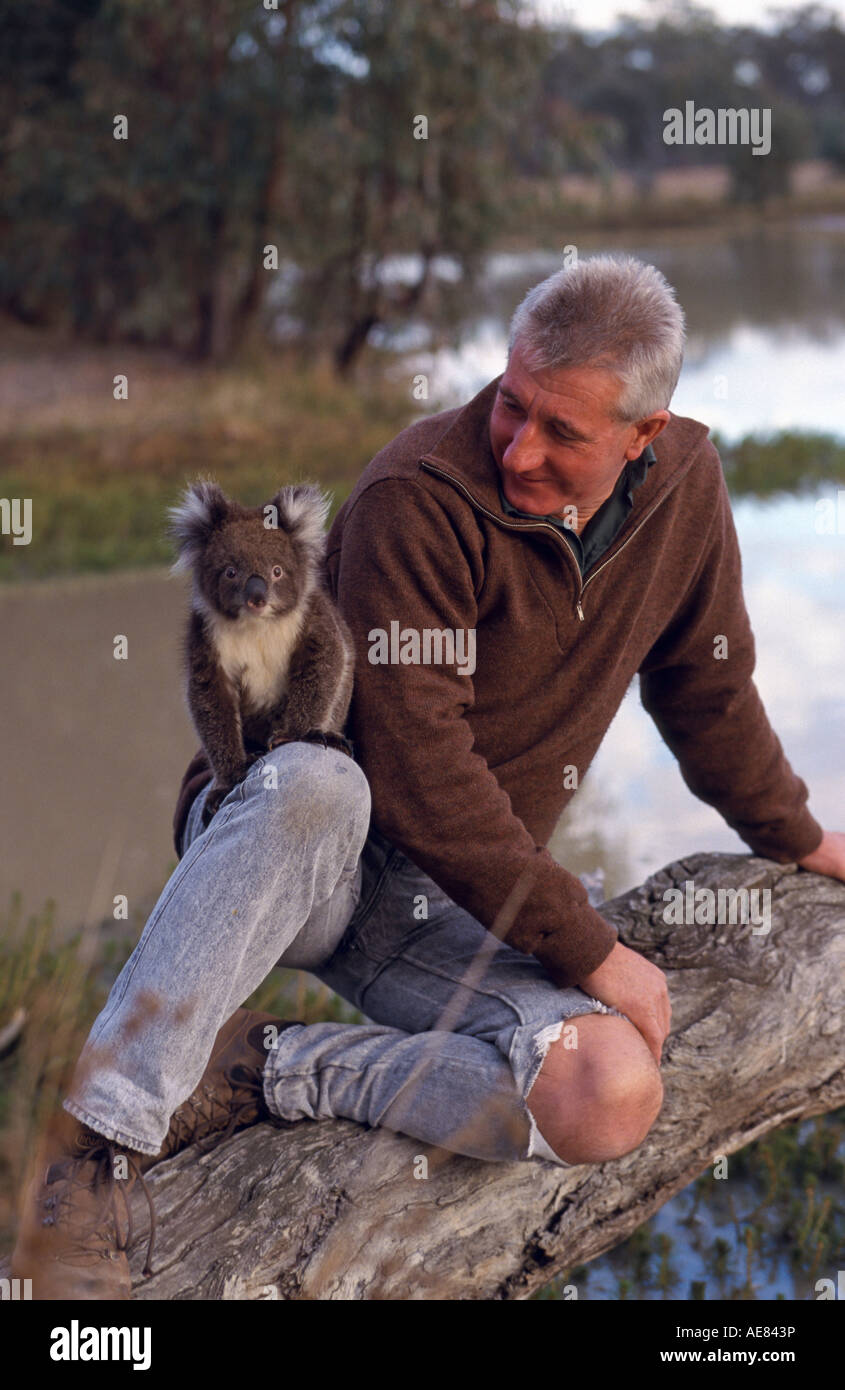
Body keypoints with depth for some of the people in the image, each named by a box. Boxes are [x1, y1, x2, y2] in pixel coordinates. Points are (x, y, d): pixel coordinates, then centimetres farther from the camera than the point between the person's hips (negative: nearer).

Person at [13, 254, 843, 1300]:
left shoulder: (684, 485, 0)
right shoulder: (420, 498, -20)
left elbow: (708, 688, 19)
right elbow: (418, 773, -24)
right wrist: (586, 948, -20)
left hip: (439, 914, 5)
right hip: (286, 840, -5)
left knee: (612, 1100, -22)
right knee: (316, 783, -43)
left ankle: (269, 1071, -15)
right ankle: (99, 1138, -38)